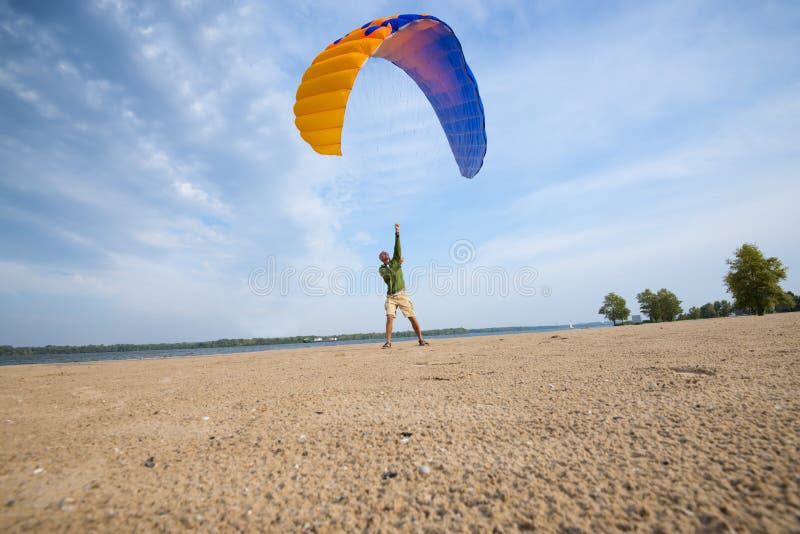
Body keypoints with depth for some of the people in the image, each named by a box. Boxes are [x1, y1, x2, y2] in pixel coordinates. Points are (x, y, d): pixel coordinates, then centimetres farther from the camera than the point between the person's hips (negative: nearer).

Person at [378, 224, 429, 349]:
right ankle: (388, 342, -9)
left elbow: (397, 249, -6)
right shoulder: (382, 269, 9)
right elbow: (389, 274, -13)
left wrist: (397, 233, -17)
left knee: (413, 318, -2)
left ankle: (420, 339, 10)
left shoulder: (395, 261, 9)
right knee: (389, 317, -16)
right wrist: (399, 264, -13)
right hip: (390, 297, 0)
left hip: (402, 295, 0)